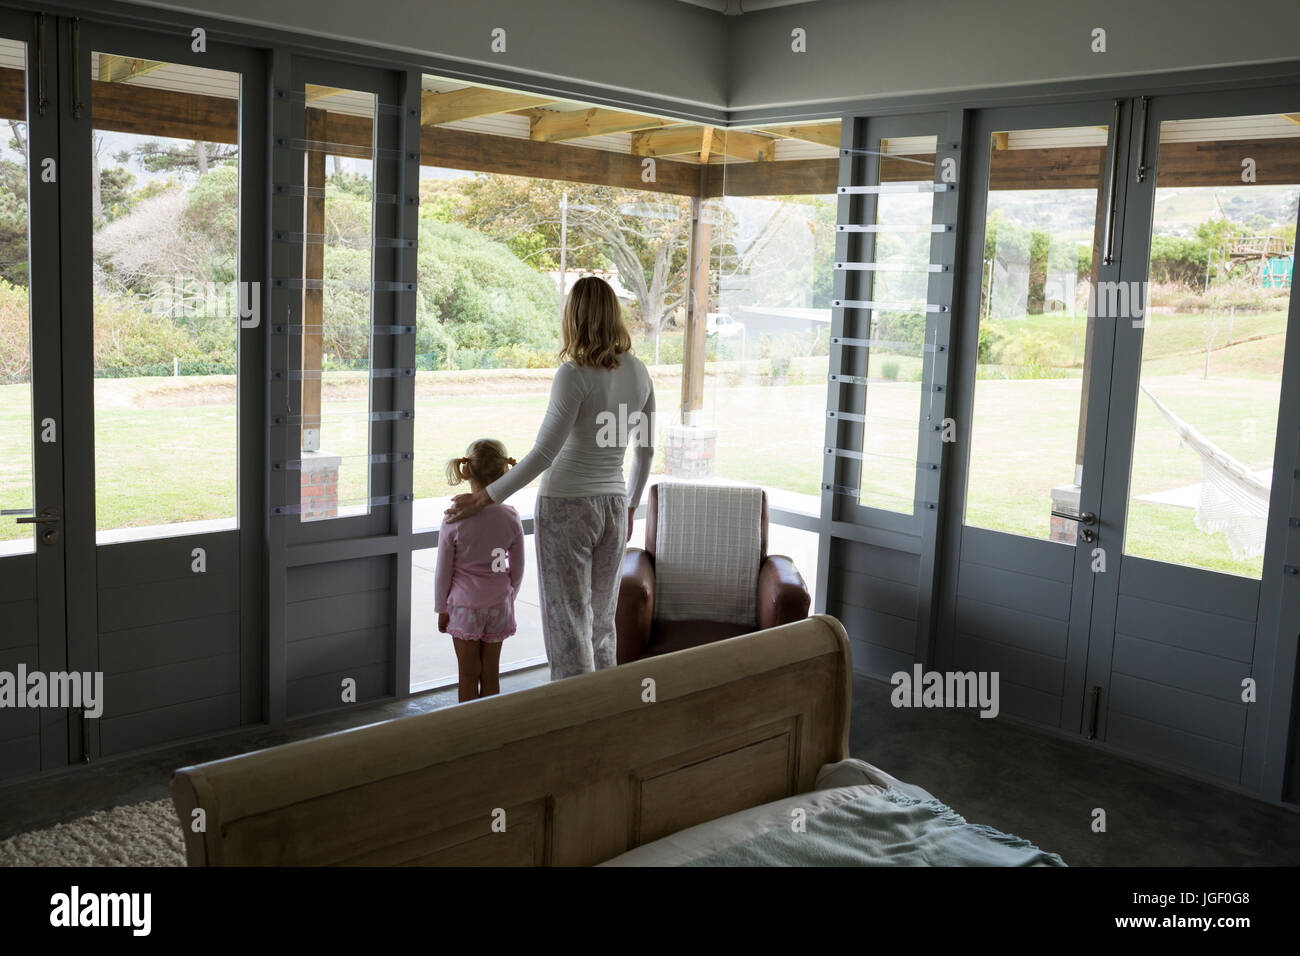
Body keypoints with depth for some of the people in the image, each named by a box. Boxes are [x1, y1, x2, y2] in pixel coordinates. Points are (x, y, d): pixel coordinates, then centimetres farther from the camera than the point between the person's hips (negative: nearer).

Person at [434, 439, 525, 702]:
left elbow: (443, 571, -8)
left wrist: (442, 608, 4)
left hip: (464, 607, -2)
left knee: (468, 675, 8)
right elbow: (517, 570, 0)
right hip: (498, 606, 2)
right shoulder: (511, 518, -8)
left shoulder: (455, 520, -15)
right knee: (491, 674, 13)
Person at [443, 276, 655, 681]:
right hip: (612, 506, 6)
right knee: (601, 624, 17)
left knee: (568, 625, 1)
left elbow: (544, 453, -19)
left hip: (566, 506, -6)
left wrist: (486, 497, -12)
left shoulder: (575, 374, -16)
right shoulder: (638, 372, 2)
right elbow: (645, 450, 10)